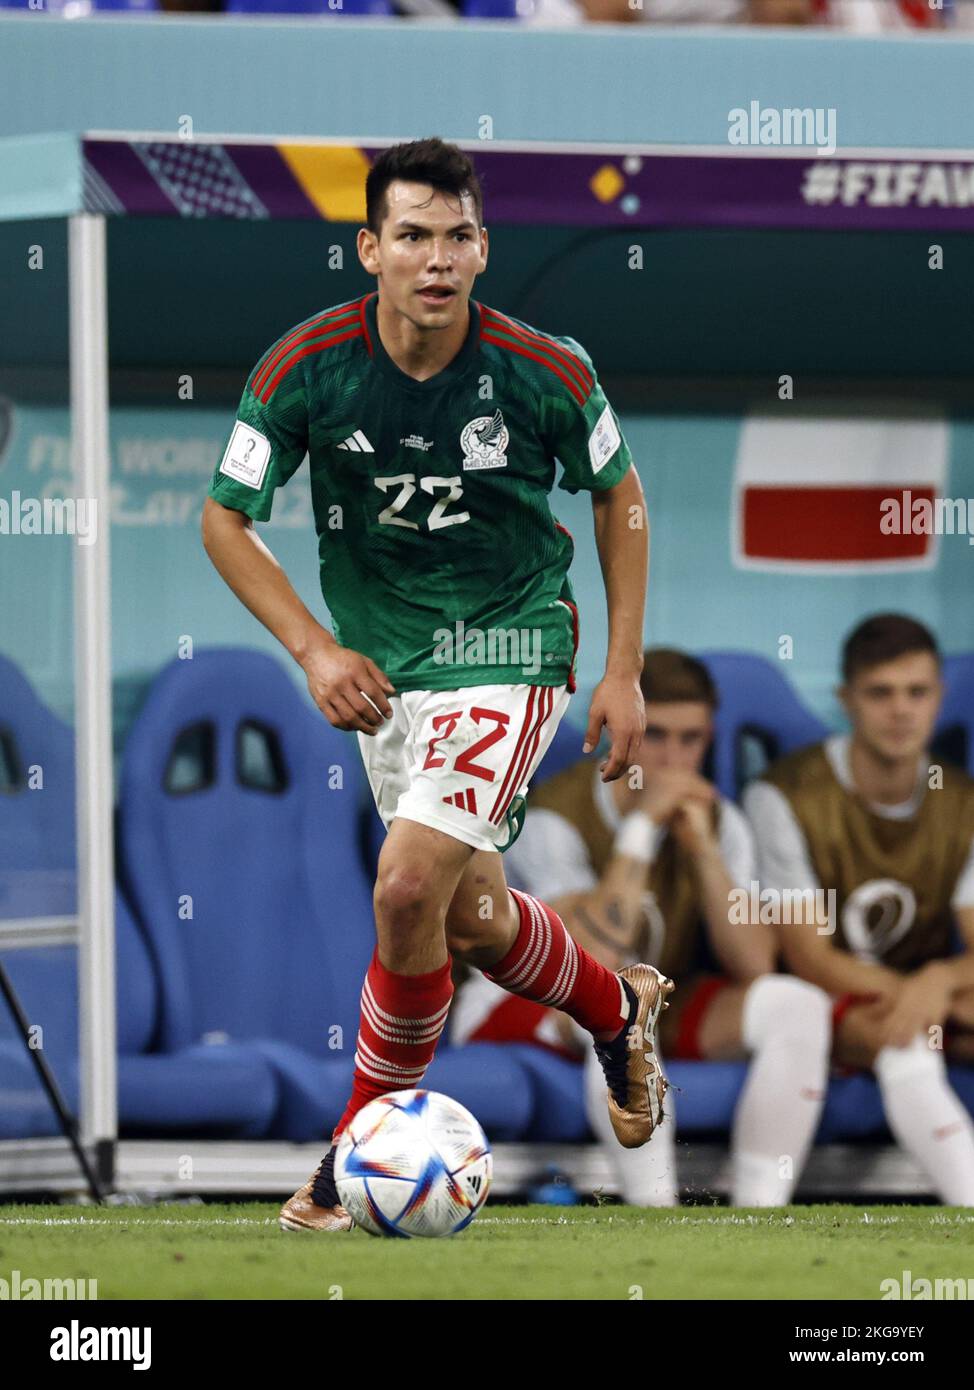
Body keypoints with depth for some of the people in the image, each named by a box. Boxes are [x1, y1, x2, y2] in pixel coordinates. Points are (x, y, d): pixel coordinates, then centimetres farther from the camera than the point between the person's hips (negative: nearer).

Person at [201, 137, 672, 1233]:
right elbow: (225, 519, -3)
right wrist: (313, 649, -15)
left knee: (409, 887, -20)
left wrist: (624, 672, 0)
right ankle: (618, 1007, 46)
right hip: (381, 666, 4)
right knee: (474, 920, 14)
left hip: (510, 649, -4)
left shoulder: (544, 373, -17)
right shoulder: (307, 366, -15)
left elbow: (618, 495, 2)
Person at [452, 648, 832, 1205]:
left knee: (797, 1004, -18)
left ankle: (759, 1215, -23)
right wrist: (643, 822, -31)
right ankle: (655, 1211, -36)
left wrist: (703, 847, -23)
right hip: (520, 1005, -6)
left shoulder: (717, 820, -3)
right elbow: (597, 956, -34)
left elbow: (754, 966, -13)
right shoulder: (556, 817, -20)